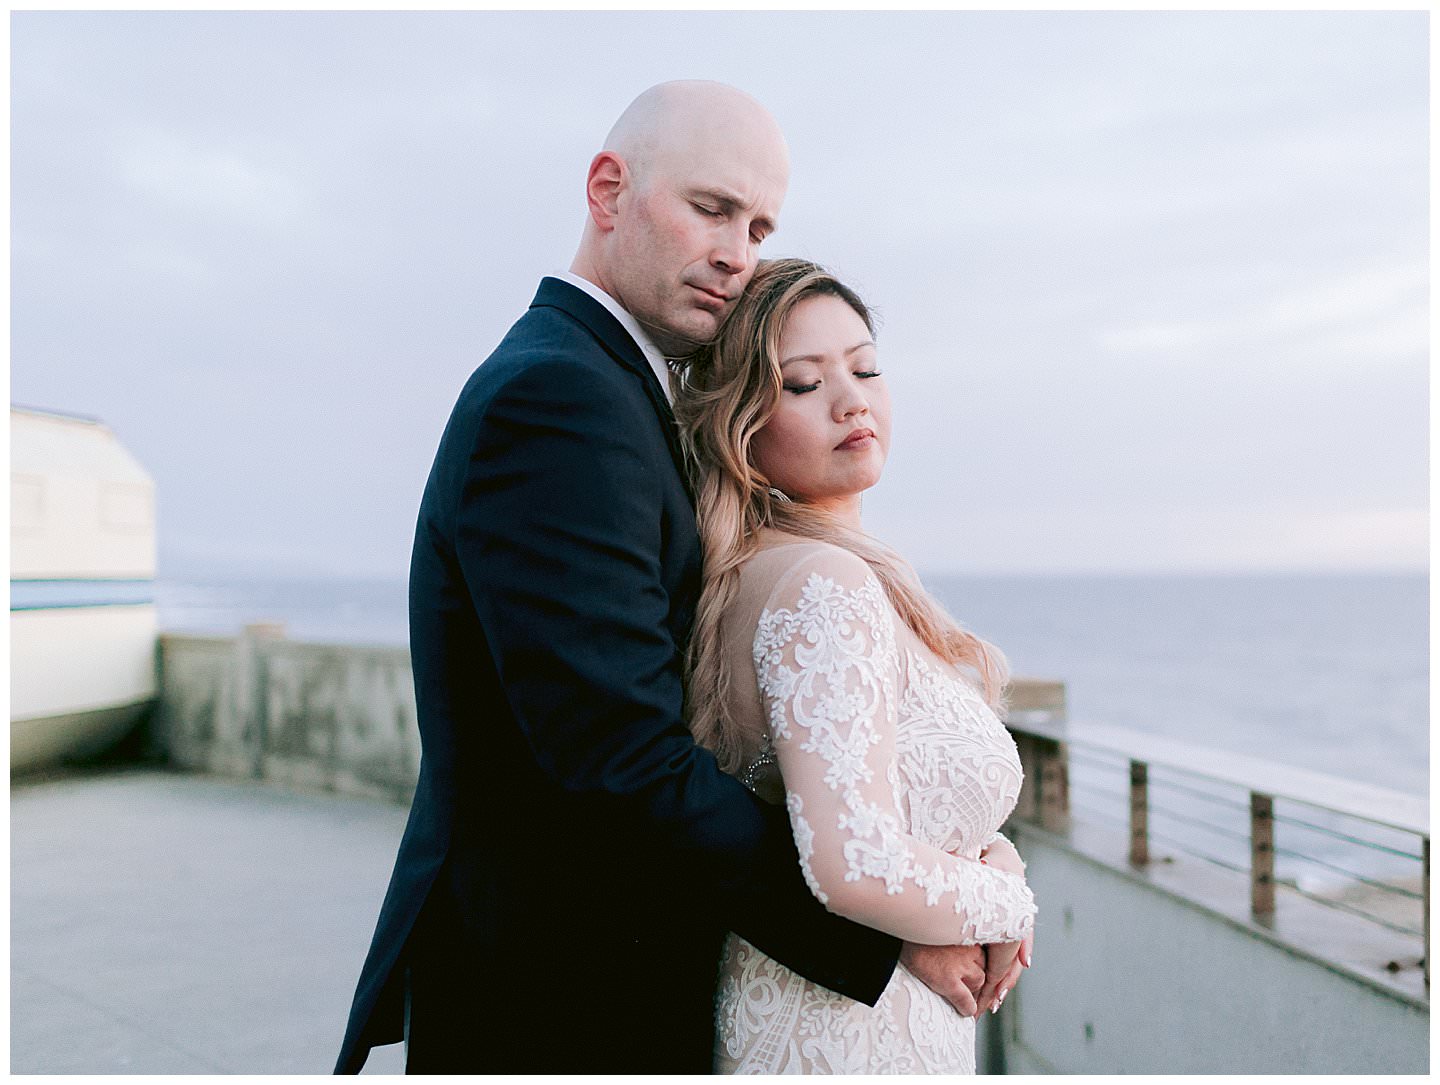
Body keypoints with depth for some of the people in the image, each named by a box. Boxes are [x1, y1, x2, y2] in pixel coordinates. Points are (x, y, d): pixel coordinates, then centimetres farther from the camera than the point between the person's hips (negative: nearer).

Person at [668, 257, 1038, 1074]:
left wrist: (989, 851, -3)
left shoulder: (760, 572, 3)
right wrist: (1010, 906, -15)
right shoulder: (826, 584, -24)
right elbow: (858, 868, -33)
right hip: (850, 1039, -8)